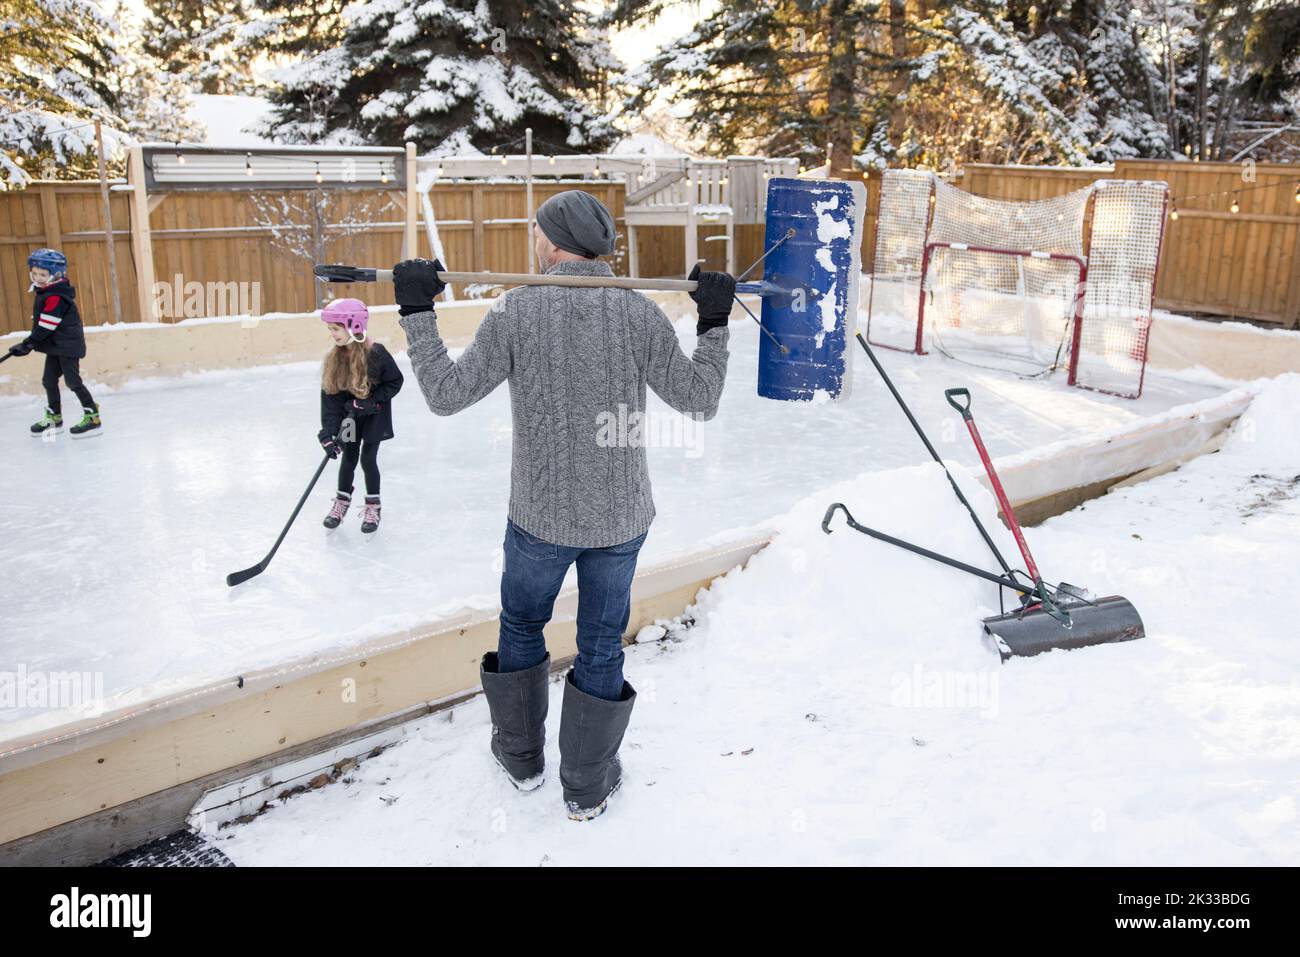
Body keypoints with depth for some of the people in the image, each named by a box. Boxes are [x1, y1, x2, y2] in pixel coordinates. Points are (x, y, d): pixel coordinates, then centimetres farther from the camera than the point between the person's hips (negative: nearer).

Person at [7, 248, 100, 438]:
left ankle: (93, 417, -6)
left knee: (72, 381, -10)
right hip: (55, 346, 10)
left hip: (68, 345, -10)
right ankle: (54, 418, 25)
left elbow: (46, 326, -23)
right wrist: (30, 343, 16)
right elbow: (39, 322, 21)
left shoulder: (56, 297, -21)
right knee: (49, 380, 14)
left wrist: (28, 344, -20)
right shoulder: (43, 293, 10)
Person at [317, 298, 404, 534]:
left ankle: (373, 507, 13)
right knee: (348, 457, 9)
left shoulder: (376, 353, -25)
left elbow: (395, 382, -14)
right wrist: (328, 432, -22)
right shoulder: (335, 359, -12)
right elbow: (330, 395, -13)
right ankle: (342, 501, 28)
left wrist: (372, 400, -24)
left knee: (368, 457, -4)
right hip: (350, 413, 4)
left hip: (375, 413, -4)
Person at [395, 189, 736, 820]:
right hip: (621, 517, 1)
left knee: (520, 627, 23)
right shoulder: (640, 313, -7)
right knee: (601, 647, 15)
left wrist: (417, 312, -1)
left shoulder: (516, 311, -11)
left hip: (540, 515, -1)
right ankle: (587, 787, 28)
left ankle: (521, 756, 39)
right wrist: (715, 322, 8)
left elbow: (447, 395, -10)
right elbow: (699, 401, -3)